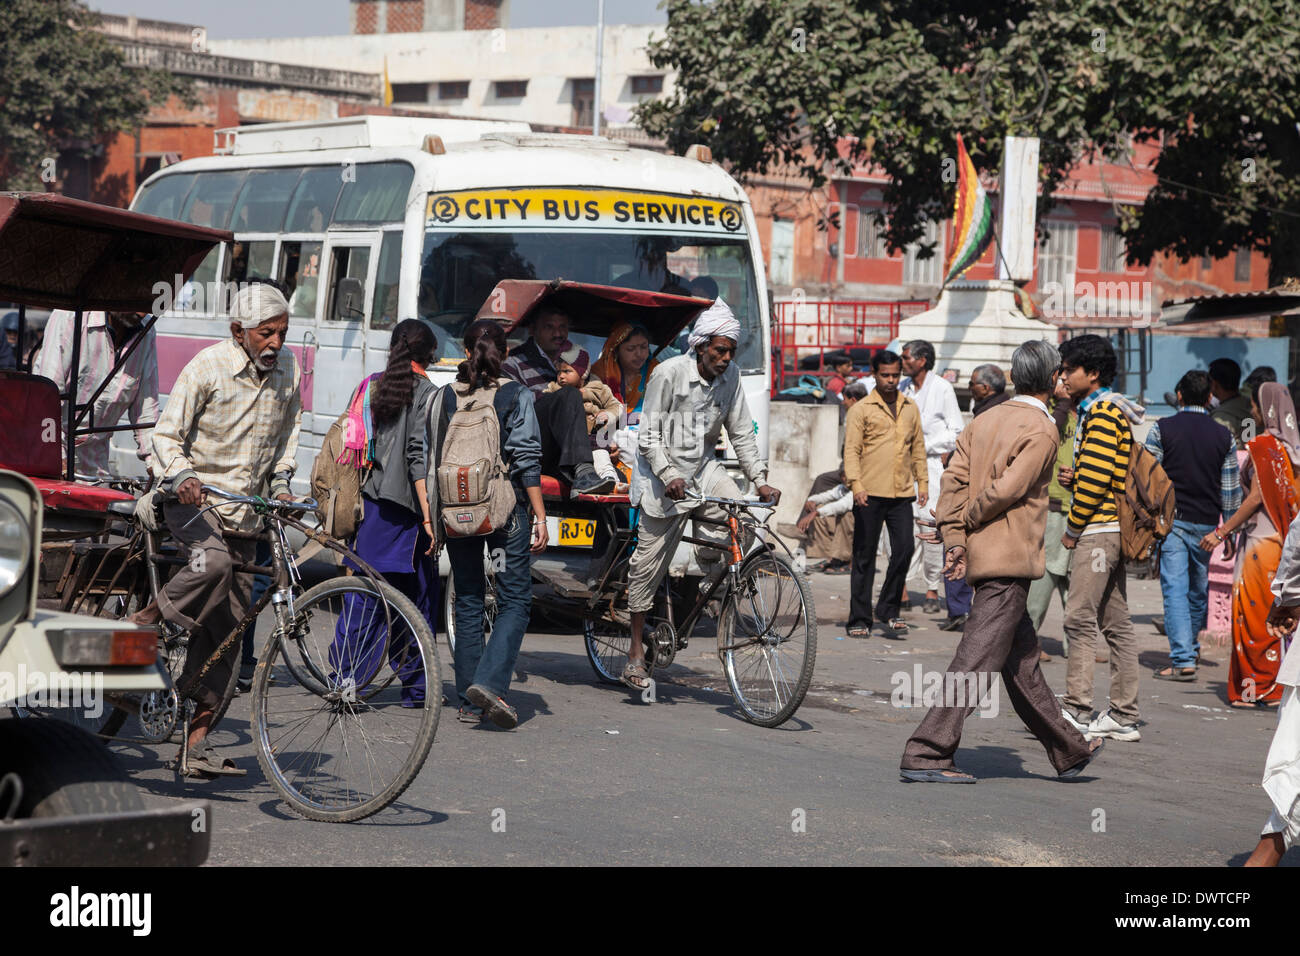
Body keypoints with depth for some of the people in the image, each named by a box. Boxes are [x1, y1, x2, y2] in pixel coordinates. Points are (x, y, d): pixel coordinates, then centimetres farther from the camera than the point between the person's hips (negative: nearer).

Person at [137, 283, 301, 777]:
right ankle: (144, 624, -14)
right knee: (212, 563, -37)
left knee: (227, 626, 1)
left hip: (245, 507, 5)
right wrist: (182, 476, -27)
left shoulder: (287, 369, 5)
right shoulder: (208, 367, -11)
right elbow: (167, 434, -9)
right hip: (193, 496, -5)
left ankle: (198, 740, 5)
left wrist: (280, 482, 6)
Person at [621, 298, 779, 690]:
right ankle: (636, 650, 7)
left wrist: (760, 480, -8)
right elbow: (648, 435, -16)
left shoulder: (731, 377, -2)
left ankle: (709, 559, 7)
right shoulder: (669, 373, -17)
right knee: (650, 561, -3)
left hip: (703, 466, 5)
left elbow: (742, 433, 4)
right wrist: (668, 475, -29)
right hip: (663, 472, -5)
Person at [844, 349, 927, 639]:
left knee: (904, 550, -5)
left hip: (902, 494, 4)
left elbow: (918, 448, 20)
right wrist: (856, 484, -16)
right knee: (864, 558, 1)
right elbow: (851, 450, -5)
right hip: (870, 495, -4)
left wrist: (923, 481, 12)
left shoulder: (910, 408, 15)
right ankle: (859, 619, 7)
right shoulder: (861, 409, 1)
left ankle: (888, 610, 10)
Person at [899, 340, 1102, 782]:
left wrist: (954, 536, -3)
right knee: (978, 662, -9)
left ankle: (1069, 751, 28)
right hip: (1009, 560, -9)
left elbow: (954, 477, 3)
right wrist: (969, 525, -3)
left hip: (980, 552, 9)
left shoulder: (984, 421, 13)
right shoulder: (1041, 431, -9)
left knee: (1022, 658, 16)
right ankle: (925, 756, -13)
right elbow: (1007, 490, -17)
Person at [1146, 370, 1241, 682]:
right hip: (1206, 523, 3)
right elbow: (1231, 490, 6)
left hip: (1171, 518, -3)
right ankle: (1191, 648, 34)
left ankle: (1183, 659, -15)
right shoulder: (1223, 436, 4)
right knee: (1199, 589, 18)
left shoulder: (1162, 429, -3)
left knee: (1175, 588, -6)